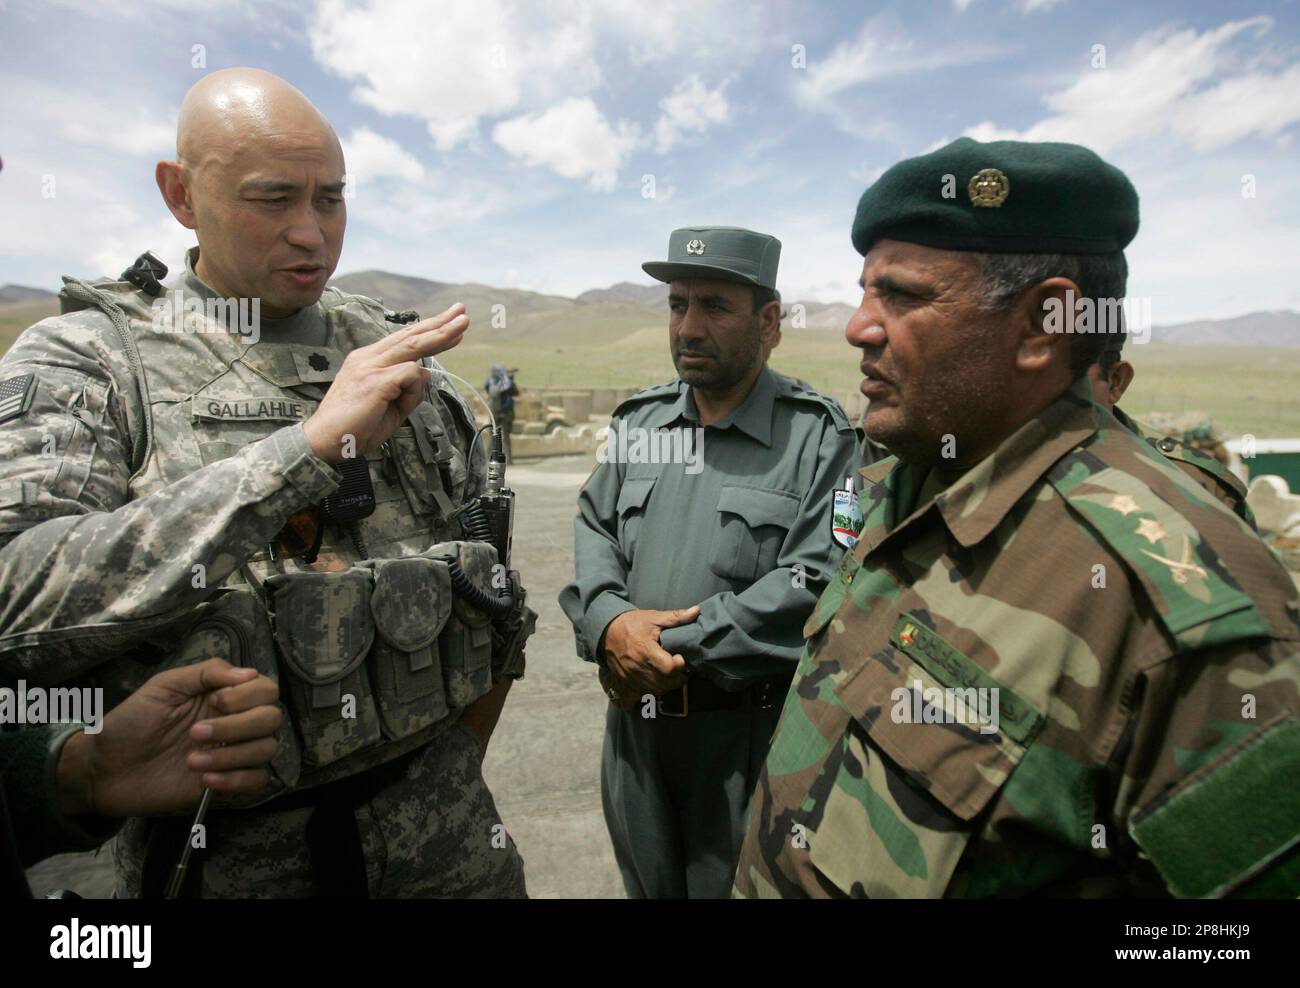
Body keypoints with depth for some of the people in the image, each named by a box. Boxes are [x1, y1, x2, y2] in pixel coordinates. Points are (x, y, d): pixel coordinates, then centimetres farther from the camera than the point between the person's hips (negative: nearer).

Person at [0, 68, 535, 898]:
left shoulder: (397, 352, 4)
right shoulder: (80, 359, -6)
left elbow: (490, 545, 9)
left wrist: (457, 760, 8)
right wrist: (311, 444, -27)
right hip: (231, 849, -2)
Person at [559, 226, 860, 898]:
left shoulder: (820, 435, -11)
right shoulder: (637, 421, 7)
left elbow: (814, 584, -20)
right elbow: (592, 533, 5)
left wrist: (676, 648, -19)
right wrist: (611, 624, -15)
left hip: (751, 738, -5)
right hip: (635, 724, 5)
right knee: (648, 882, 25)